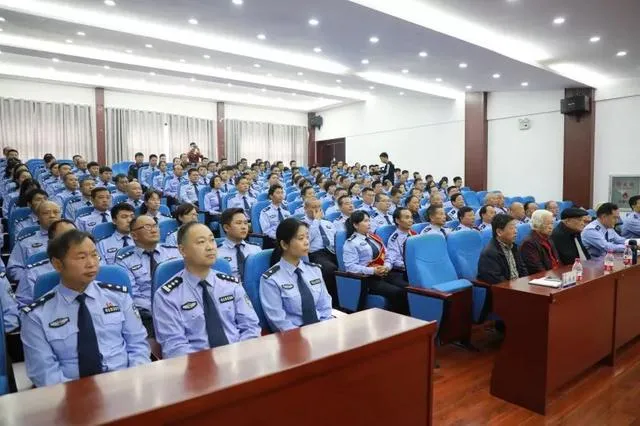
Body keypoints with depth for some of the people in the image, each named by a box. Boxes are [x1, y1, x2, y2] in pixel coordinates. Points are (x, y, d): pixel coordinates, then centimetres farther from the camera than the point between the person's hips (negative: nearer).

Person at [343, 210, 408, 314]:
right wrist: (373, 271, -20)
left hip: (385, 274, 6)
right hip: (367, 278, -6)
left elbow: (386, 256, 18)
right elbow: (351, 266, -12)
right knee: (396, 292, -28)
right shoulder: (351, 243, -2)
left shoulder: (374, 238, 19)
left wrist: (387, 267, -5)